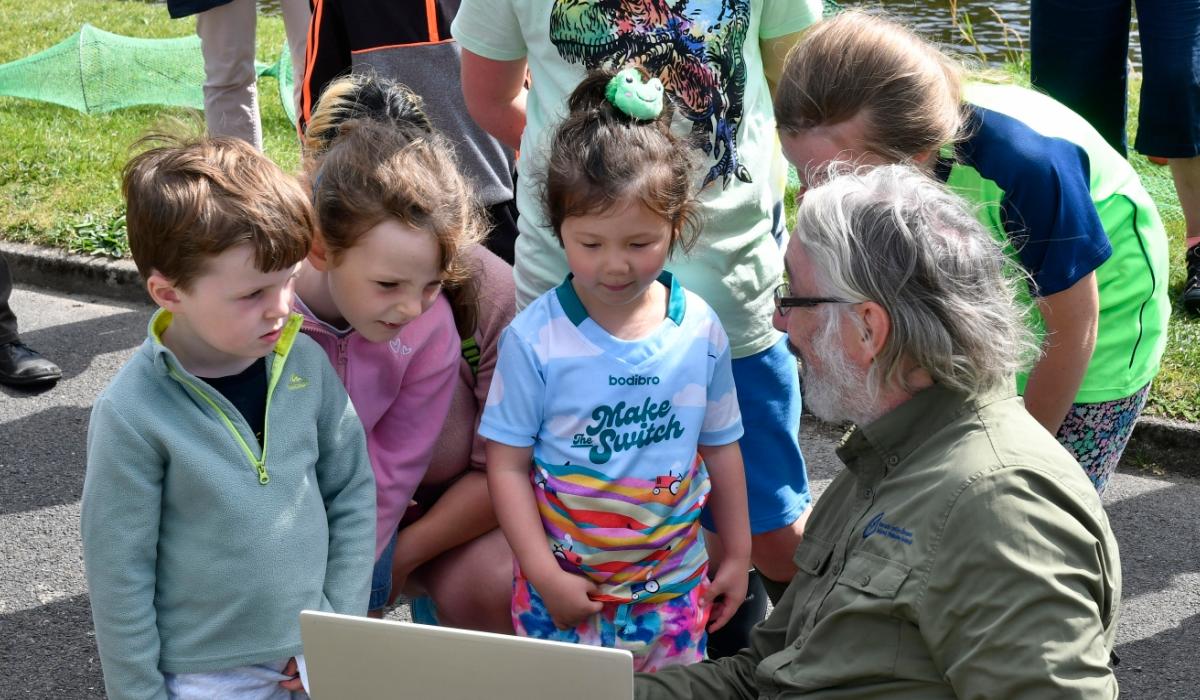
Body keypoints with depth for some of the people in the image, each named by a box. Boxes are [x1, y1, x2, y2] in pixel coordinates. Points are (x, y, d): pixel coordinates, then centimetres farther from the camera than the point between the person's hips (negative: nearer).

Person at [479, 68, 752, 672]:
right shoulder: (533, 339, -15)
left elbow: (721, 446, 7)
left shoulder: (701, 332, -5)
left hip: (674, 581, 2)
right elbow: (507, 464, -10)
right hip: (563, 582, -2)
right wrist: (544, 574, -13)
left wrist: (736, 553, 12)